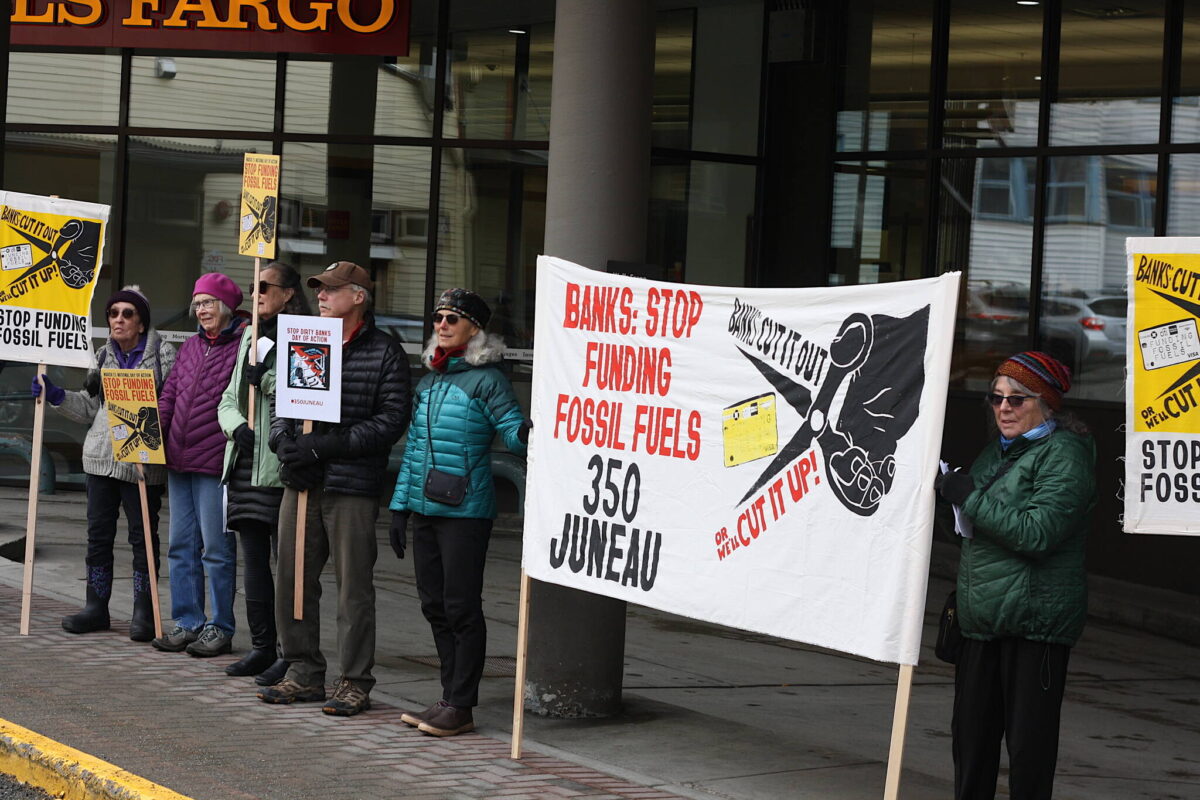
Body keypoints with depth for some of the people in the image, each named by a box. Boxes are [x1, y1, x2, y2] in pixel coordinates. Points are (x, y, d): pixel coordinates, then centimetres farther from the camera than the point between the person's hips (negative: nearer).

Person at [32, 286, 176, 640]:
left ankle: (143, 612, 9)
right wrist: (57, 396, 6)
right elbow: (90, 407, 18)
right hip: (101, 456, 6)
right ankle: (96, 607, 18)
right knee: (98, 533, 9)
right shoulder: (105, 355, 13)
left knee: (143, 535, 1)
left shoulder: (162, 353, -5)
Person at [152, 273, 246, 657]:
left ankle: (220, 628, 6)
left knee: (217, 548, -2)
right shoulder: (190, 347, 15)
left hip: (216, 464, -7)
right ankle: (187, 622, 19)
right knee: (182, 546, 11)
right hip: (179, 460, 7)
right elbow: (169, 395, 16)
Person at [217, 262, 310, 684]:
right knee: (253, 558, 11)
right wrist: (237, 426, -2)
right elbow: (228, 399, 17)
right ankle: (261, 646, 18)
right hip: (246, 460, 8)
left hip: (281, 464, -8)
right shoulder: (250, 337, 18)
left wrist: (265, 379, -16)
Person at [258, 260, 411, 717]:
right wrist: (284, 443, -3)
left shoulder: (384, 352, -2)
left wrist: (325, 446, -16)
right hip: (300, 483, 6)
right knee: (293, 580, 9)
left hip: (353, 488, -6)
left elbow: (392, 420, -10)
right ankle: (304, 674, 20)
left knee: (354, 586, -2)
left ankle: (355, 682, 6)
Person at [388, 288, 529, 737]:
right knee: (434, 606, 10)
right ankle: (450, 699, 19)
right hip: (425, 510, 8)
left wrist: (524, 434, -39)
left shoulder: (486, 380, -6)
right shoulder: (428, 383, 16)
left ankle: (461, 706, 2)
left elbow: (512, 429, -15)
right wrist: (400, 506, 16)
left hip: (465, 511, -8)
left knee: (461, 607, -4)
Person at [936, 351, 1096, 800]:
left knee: (1029, 745, -4)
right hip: (982, 621, 8)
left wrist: (968, 498, -16)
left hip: (1035, 625, -8)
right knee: (971, 734, 11)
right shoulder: (998, 452, 19)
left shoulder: (1064, 455, -9)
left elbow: (1038, 531, -21)